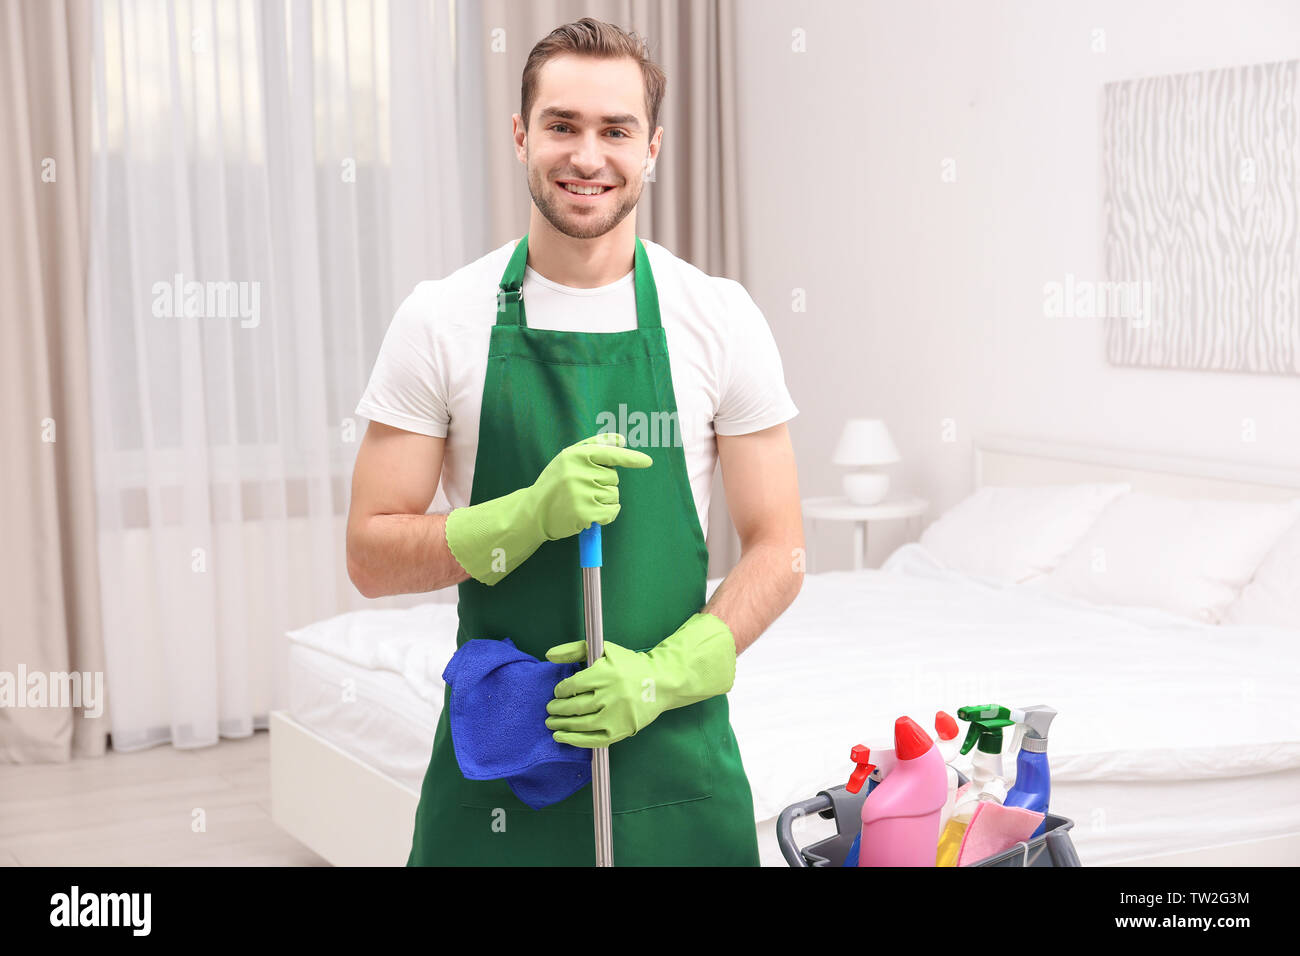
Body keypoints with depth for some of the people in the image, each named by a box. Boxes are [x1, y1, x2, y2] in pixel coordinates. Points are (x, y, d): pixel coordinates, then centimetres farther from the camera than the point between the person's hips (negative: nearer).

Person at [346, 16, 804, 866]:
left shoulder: (720, 318, -2)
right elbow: (372, 555, -3)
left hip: (671, 748, 1)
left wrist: (663, 673, -14)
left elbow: (778, 550, 0)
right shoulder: (442, 320, -3)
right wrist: (530, 515, -18)